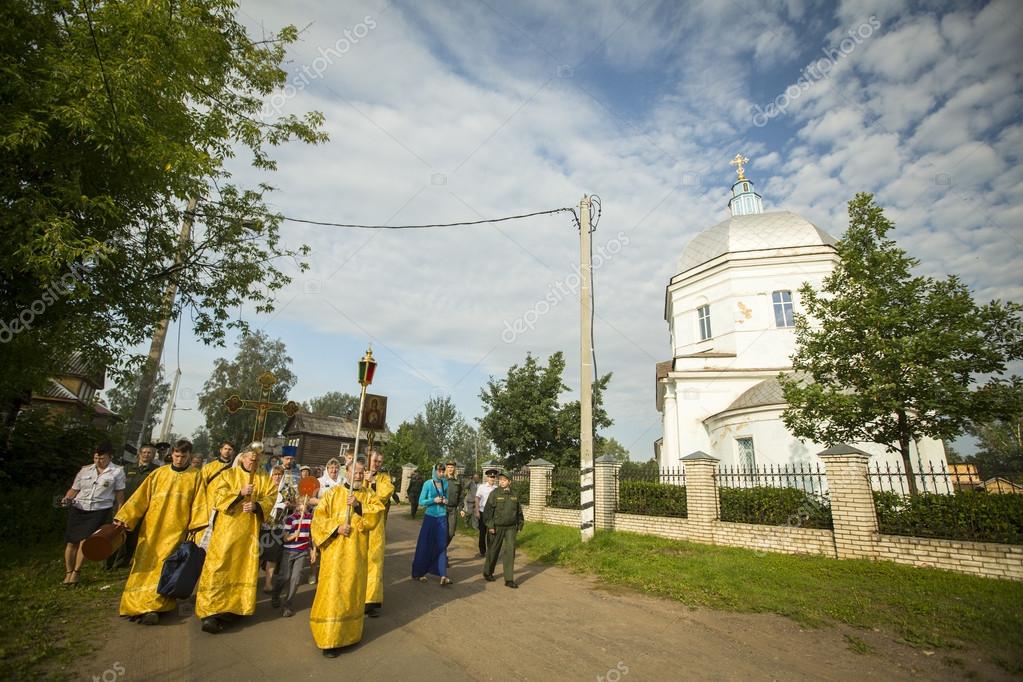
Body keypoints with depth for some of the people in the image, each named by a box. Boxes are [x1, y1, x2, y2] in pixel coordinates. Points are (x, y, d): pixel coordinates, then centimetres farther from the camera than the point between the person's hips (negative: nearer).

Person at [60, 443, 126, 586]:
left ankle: (76, 571, 5)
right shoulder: (85, 470, 9)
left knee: (85, 539, -11)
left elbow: (119, 495, 4)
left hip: (99, 510, -3)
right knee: (71, 541, 1)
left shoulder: (117, 471, 1)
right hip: (78, 508, 3)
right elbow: (74, 489, 14)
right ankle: (69, 572, 17)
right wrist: (66, 499, -7)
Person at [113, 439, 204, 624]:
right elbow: (140, 497, 5)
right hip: (151, 528, 3)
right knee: (145, 566, 3)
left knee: (162, 568, -7)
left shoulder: (195, 476, 3)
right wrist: (124, 517, -7)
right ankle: (138, 604, 16)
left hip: (175, 531, -3)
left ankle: (152, 607, -5)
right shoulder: (158, 473, 10)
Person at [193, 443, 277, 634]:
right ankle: (210, 610, -1)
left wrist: (257, 505, -18)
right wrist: (240, 493, -22)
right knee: (219, 567, -5)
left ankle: (233, 605, 19)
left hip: (250, 531, 3)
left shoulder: (264, 479, 8)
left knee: (244, 567, 6)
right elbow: (218, 496, -8)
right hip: (227, 527, -3)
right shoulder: (228, 474, 1)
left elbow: (270, 499, 1)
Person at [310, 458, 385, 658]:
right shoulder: (333, 493, 1)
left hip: (357, 551, 2)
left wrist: (359, 506, -23)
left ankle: (349, 632, 26)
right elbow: (319, 517, -4)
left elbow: (377, 513, -10)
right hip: (335, 550, -2)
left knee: (353, 590, 10)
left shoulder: (368, 495, 6)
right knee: (333, 591, -2)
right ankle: (329, 638, 7)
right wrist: (336, 527, -17)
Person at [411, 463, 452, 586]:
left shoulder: (445, 483, 4)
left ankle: (443, 575, 0)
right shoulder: (428, 484, -8)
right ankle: (419, 573, 21)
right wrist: (434, 500, -18)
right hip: (430, 517, -3)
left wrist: (446, 501, -6)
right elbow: (421, 501, -6)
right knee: (425, 545, 6)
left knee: (442, 545, 1)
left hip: (442, 517, 3)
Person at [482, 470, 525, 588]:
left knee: (510, 551, -2)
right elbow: (488, 510, -8)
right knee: (493, 551, 11)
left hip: (510, 527, 3)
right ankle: (487, 572, 32)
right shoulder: (494, 494, -7)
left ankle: (509, 579, 5)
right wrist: (490, 525, -13)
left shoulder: (515, 495, 5)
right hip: (497, 527, -3)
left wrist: (519, 524, 14)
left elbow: (519, 511, 14)